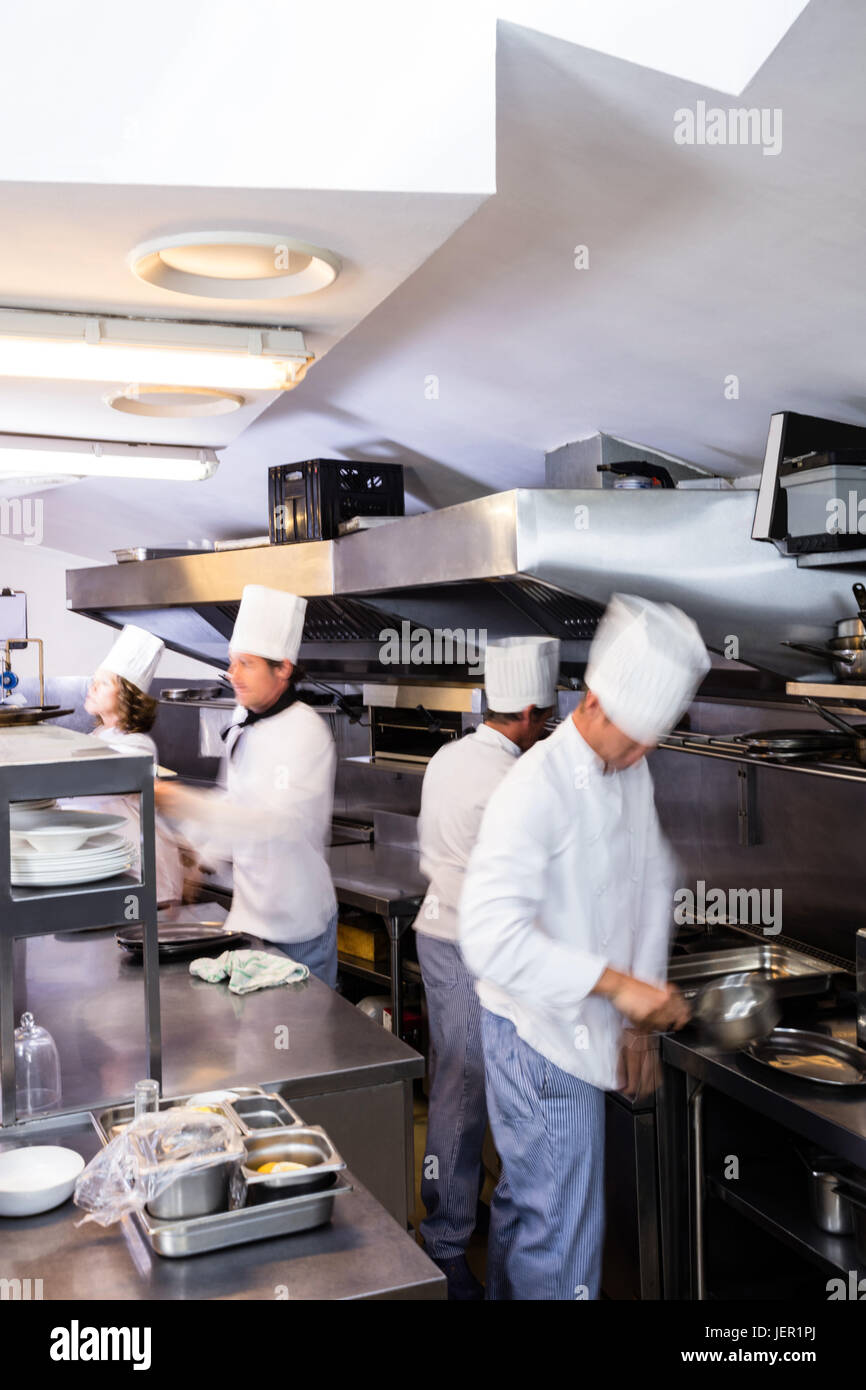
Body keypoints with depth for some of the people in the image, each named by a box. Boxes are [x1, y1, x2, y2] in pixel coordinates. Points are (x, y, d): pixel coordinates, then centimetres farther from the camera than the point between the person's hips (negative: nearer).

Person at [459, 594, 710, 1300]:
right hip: (540, 1037, -8)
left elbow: (653, 885, 12)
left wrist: (638, 1016, 8)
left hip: (591, 1031, 8)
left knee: (527, 1198, 24)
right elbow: (492, 936, -31)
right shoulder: (535, 787, -23)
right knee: (563, 1230, 1)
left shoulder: (634, 774, 4)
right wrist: (617, 984, -32)